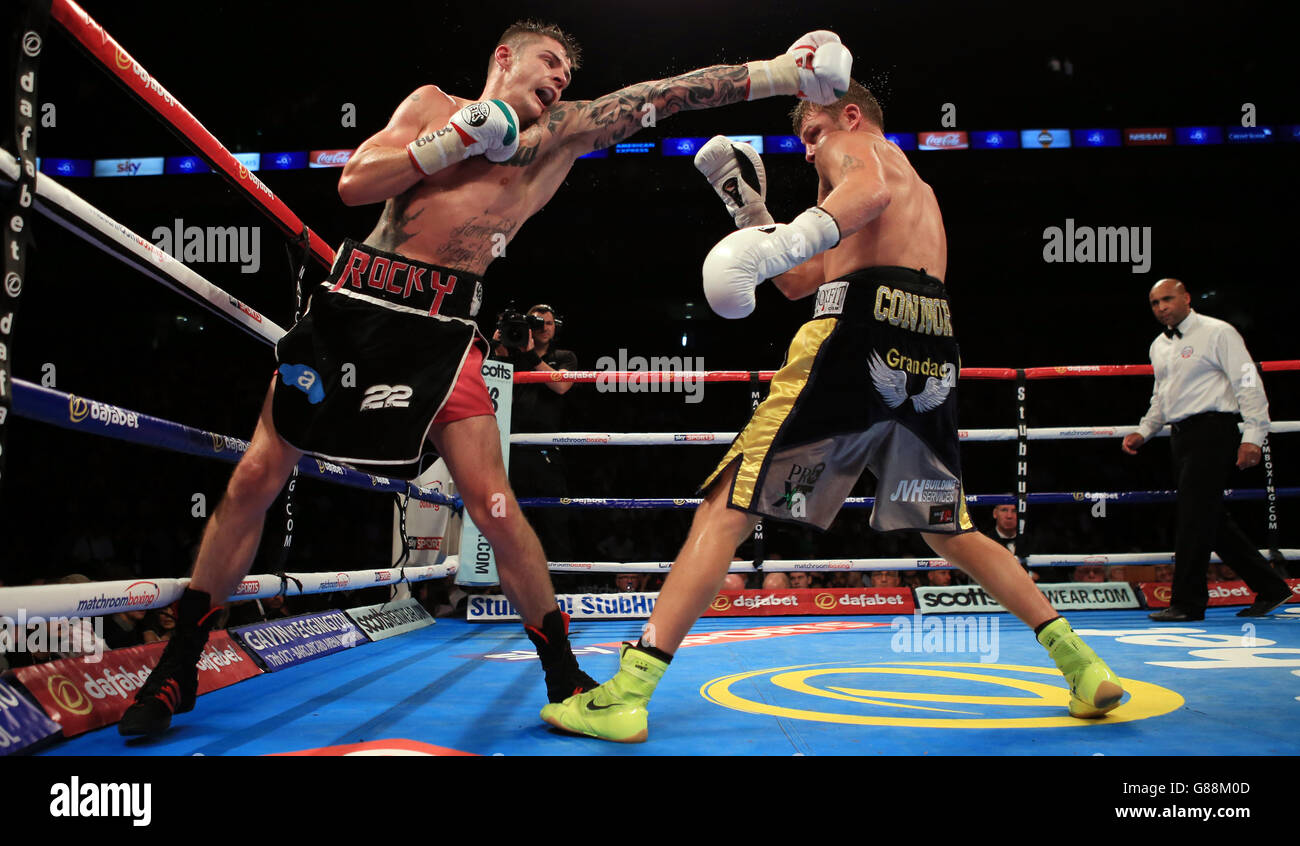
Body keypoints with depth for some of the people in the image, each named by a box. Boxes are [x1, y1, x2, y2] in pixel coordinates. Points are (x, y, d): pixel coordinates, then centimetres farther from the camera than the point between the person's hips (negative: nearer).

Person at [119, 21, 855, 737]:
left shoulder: (558, 137, 10)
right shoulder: (433, 105, 13)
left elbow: (660, 97, 2)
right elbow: (353, 184, 3)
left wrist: (780, 73, -3)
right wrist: (453, 142, -5)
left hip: (441, 329, -1)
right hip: (353, 305, 2)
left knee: (493, 503, -12)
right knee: (255, 479, 2)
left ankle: (564, 675, 5)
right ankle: (179, 665, 17)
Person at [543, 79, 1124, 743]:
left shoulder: (860, 147, 15)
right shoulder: (920, 190, 38)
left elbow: (871, 191, -15)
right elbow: (799, 283, 36)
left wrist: (790, 237, -31)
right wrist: (749, 207, 35)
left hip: (860, 334, -8)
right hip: (931, 356, 8)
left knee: (728, 509, -8)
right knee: (950, 533, 22)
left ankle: (627, 693, -14)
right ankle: (1083, 667, 15)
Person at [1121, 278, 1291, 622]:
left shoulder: (1217, 332, -4)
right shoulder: (1159, 346, 18)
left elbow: (1248, 383, -9)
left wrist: (1253, 435, -17)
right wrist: (1143, 432, 13)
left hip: (1213, 431, -8)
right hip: (1183, 436, 8)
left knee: (1194, 516, -10)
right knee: (1212, 518, 10)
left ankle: (1187, 603, -4)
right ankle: (1270, 588, 22)